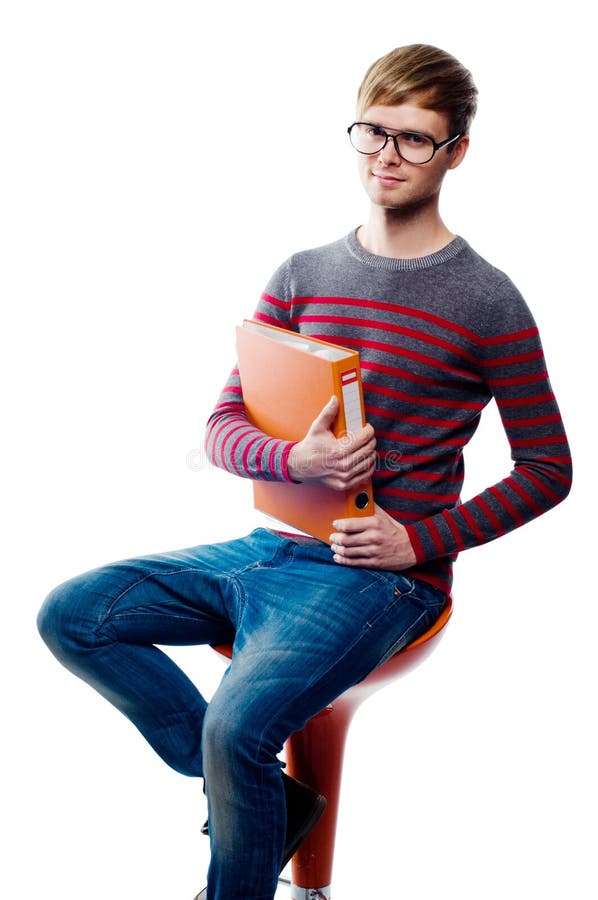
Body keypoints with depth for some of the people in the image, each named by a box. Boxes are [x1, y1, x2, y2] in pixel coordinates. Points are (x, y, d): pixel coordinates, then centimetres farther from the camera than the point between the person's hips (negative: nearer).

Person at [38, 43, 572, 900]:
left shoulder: (486, 301, -6)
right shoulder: (303, 275, 8)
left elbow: (548, 468, -1)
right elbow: (223, 427, 6)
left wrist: (422, 540, -13)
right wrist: (295, 459, -17)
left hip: (382, 575, -6)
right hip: (270, 544, 6)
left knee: (238, 724, -28)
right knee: (70, 615, -5)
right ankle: (262, 797, 1)